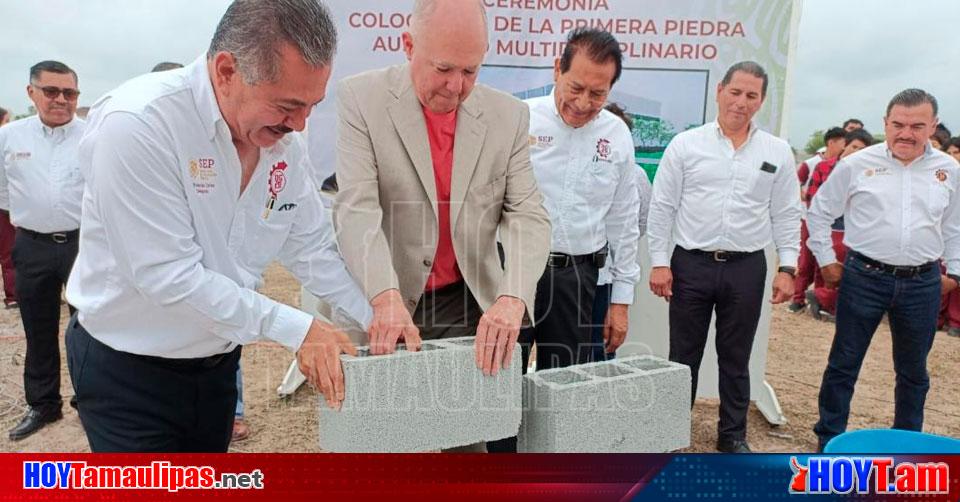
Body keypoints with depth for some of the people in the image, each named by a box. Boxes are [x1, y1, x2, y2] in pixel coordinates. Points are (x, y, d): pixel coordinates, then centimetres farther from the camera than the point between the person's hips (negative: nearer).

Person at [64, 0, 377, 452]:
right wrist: (294, 328, -26)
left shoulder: (282, 139, -8)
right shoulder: (136, 123, -26)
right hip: (128, 372, -6)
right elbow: (169, 276, -28)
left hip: (217, 361, 6)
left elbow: (312, 249, 0)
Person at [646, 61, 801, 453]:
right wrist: (659, 262, -5)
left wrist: (787, 267, 1)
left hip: (747, 267, 2)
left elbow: (786, 215, 7)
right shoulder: (685, 144, 0)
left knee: (735, 359, 13)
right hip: (691, 264, -1)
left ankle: (733, 435, 28)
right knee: (684, 356, 9)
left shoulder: (777, 152, 5)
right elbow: (661, 208, -1)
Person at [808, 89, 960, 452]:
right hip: (864, 278, -3)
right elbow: (820, 212, 4)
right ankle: (829, 438, 20)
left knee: (913, 370, 16)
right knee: (843, 364, 6)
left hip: (923, 283, 3)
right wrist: (826, 260, 3)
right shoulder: (857, 165, -5)